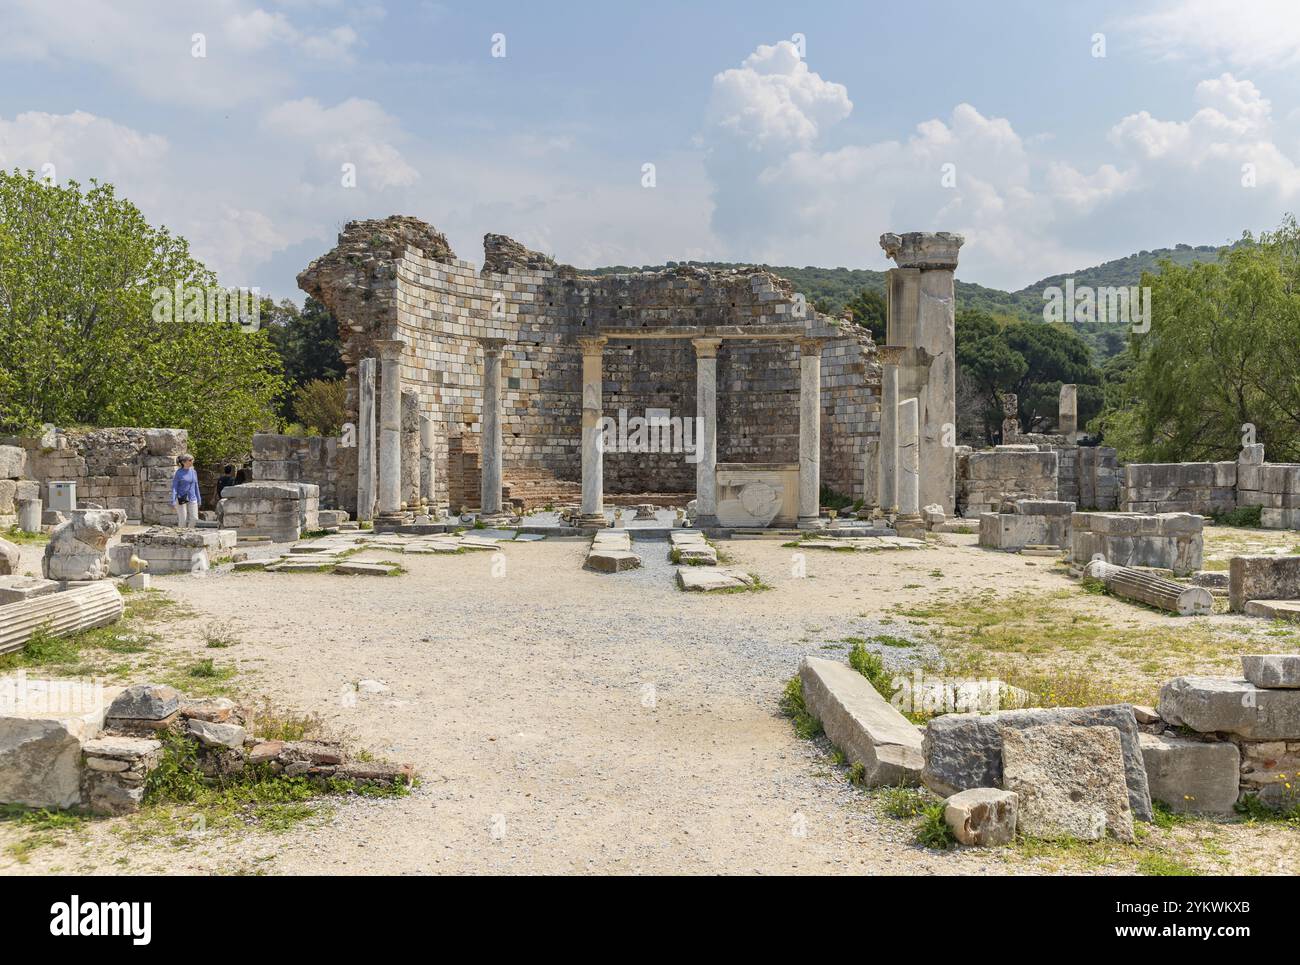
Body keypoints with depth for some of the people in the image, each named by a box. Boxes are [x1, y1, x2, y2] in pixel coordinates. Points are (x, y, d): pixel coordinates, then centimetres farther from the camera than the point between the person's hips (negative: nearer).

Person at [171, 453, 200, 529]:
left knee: (194, 518, -3)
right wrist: (173, 500, -15)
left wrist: (198, 499, 16)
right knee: (183, 520, -3)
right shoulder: (179, 473, -6)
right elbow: (174, 487, -7)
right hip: (181, 499, -4)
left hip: (192, 499, 5)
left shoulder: (193, 472, 9)